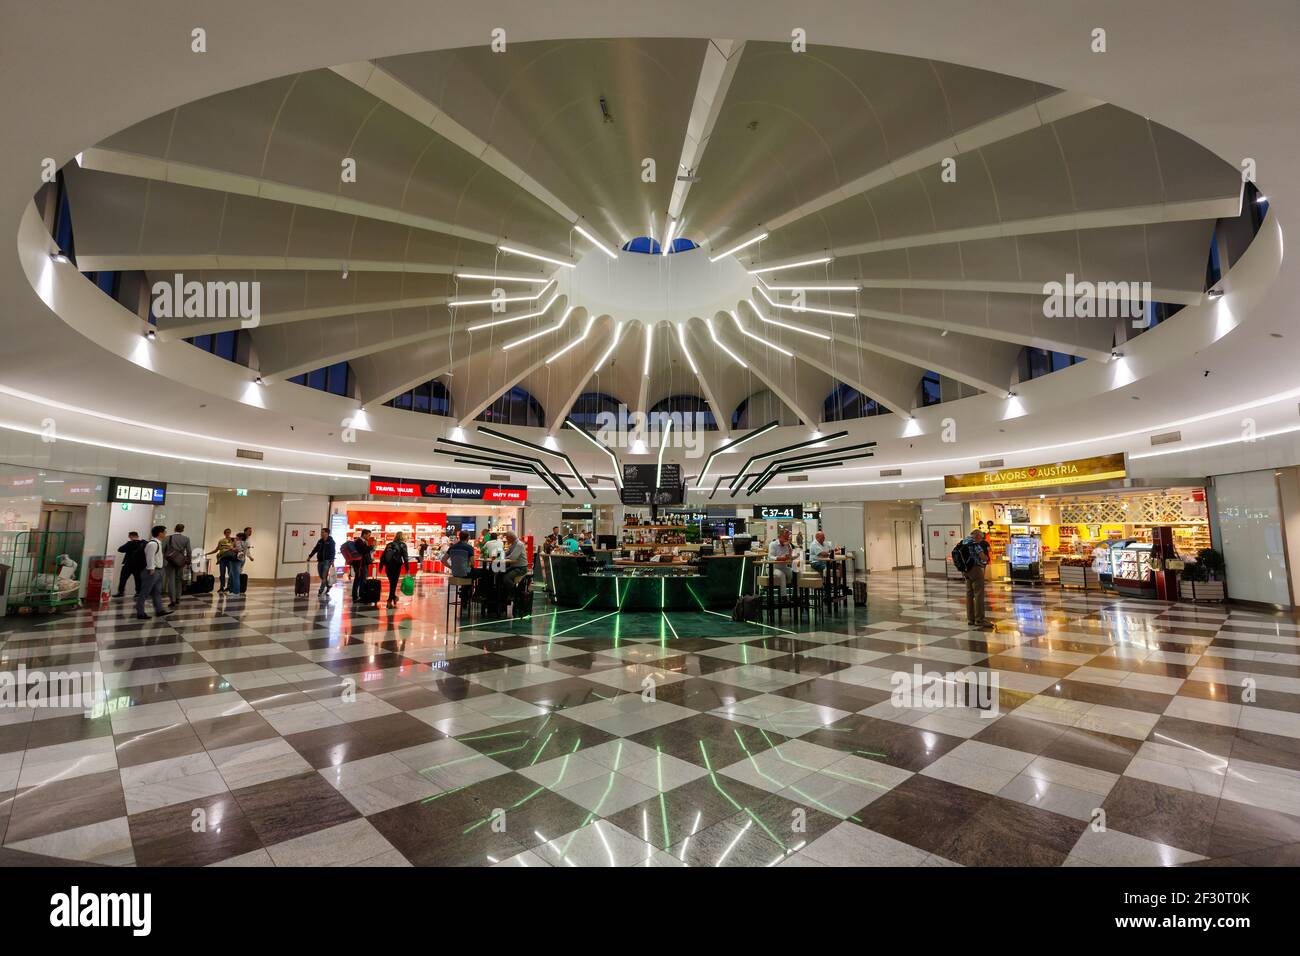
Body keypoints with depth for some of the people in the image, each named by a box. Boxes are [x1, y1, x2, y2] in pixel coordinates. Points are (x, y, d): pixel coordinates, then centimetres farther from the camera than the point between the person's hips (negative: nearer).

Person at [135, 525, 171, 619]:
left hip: (158, 570, 10)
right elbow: (150, 558, -21)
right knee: (145, 592, -1)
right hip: (152, 571, -10)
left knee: (157, 591, 13)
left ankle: (159, 610, 19)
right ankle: (140, 613, 5)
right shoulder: (152, 544, -17)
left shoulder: (158, 543, 13)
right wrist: (151, 570, -21)